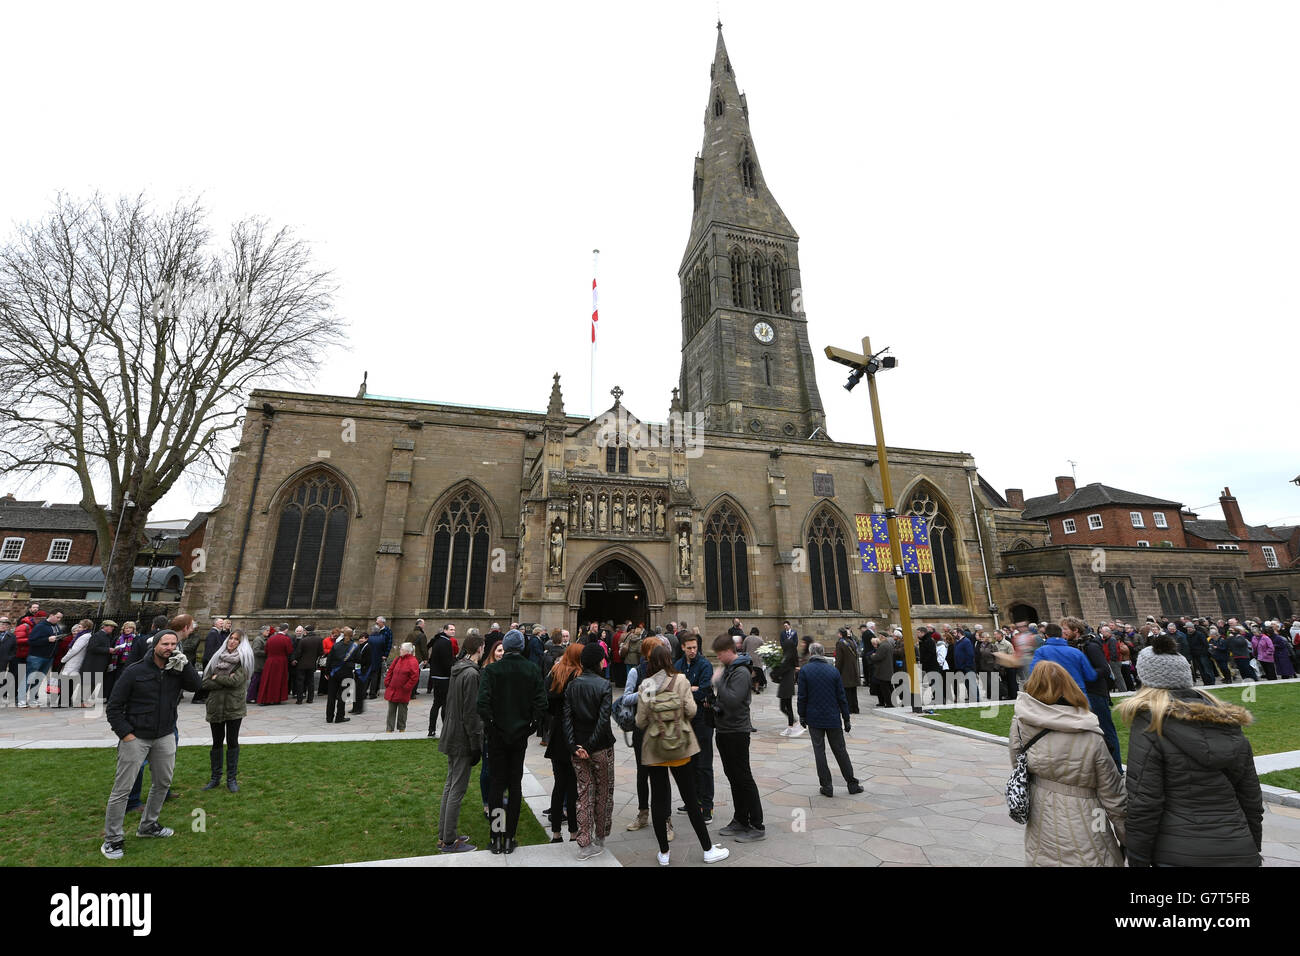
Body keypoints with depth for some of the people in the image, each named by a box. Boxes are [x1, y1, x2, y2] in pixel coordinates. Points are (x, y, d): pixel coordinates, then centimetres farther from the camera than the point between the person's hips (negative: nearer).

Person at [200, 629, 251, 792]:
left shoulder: (243, 660, -6)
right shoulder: (217, 657, 5)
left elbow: (236, 680, -19)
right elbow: (205, 682, 1)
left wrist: (216, 677, -6)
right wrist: (225, 682, -13)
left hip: (234, 707, -3)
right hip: (215, 706, 3)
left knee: (232, 742, 4)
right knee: (217, 742, 13)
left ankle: (232, 779, 16)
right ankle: (215, 777, 27)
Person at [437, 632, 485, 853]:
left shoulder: (456, 670, 7)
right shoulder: (471, 674, -22)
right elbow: (471, 713, -21)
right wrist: (476, 746, -15)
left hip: (451, 736, 9)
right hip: (462, 738, -9)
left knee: (451, 784, 18)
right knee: (458, 789, 2)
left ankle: (444, 835, 29)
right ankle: (449, 841, 12)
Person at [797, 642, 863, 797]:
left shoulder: (804, 670, -9)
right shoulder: (834, 671, -3)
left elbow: (802, 696, -8)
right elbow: (842, 697, 0)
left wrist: (802, 716, 4)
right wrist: (846, 719, 8)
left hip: (814, 718, -2)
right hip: (833, 718, 2)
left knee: (819, 751, 7)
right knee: (840, 750, 14)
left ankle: (826, 786, 10)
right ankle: (852, 784, 22)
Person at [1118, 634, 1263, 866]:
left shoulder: (1149, 725, -15)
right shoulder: (1230, 723, 4)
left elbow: (1144, 804, -16)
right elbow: (1252, 799, 12)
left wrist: (1137, 860, -5)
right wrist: (1254, 850, 26)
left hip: (1179, 855, -5)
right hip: (1240, 852, 5)